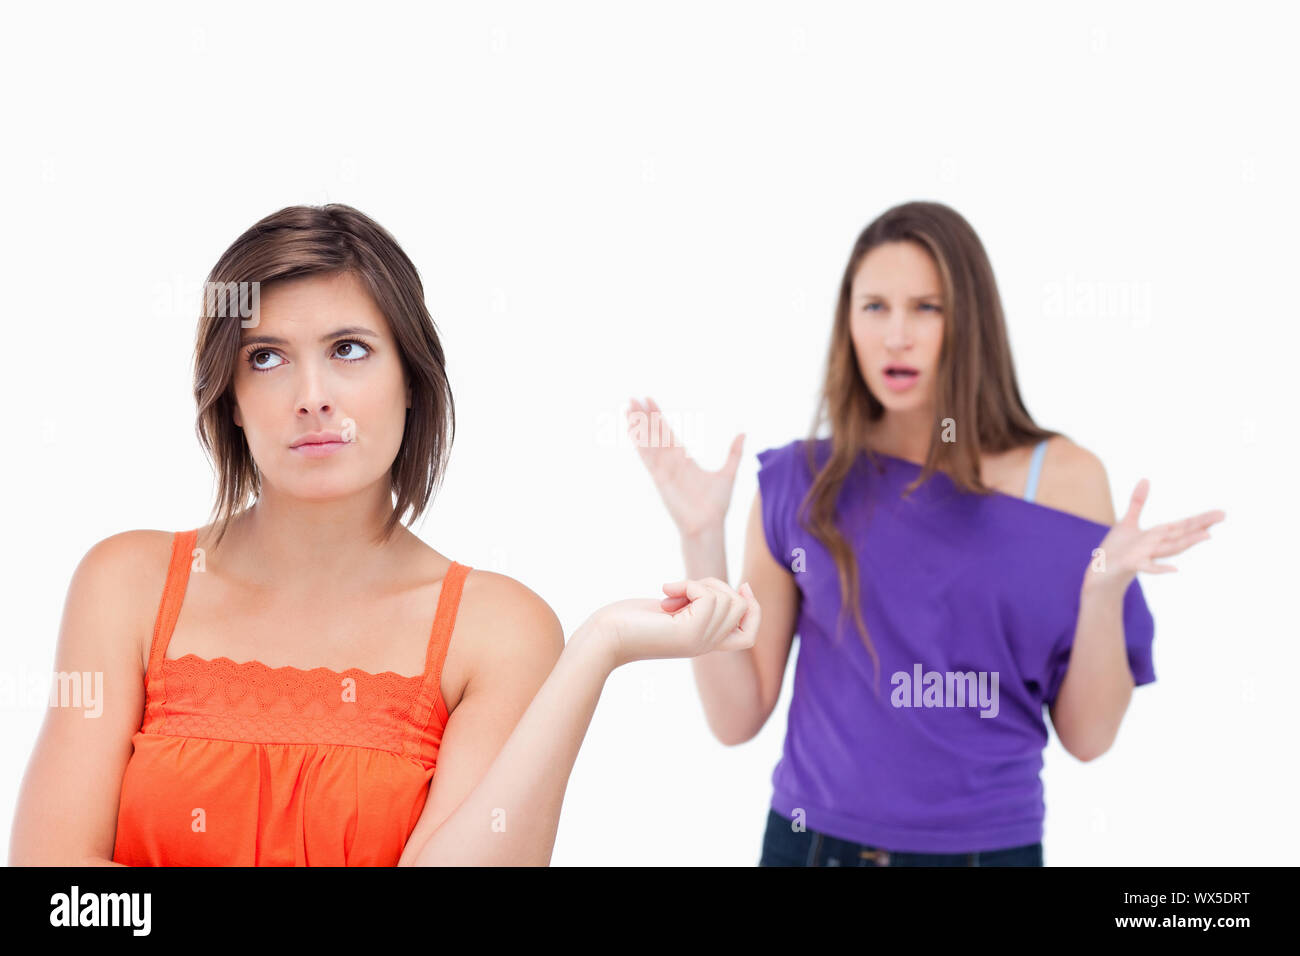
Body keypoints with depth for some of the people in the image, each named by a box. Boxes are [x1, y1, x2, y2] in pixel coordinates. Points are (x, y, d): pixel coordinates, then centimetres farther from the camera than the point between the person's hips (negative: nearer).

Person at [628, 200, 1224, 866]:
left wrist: (1106, 588, -21)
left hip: (989, 842, 0)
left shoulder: (1063, 477, -7)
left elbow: (1087, 735, -5)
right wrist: (701, 538, -14)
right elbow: (736, 718, -6)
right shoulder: (800, 482, -4)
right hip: (814, 838, 1)